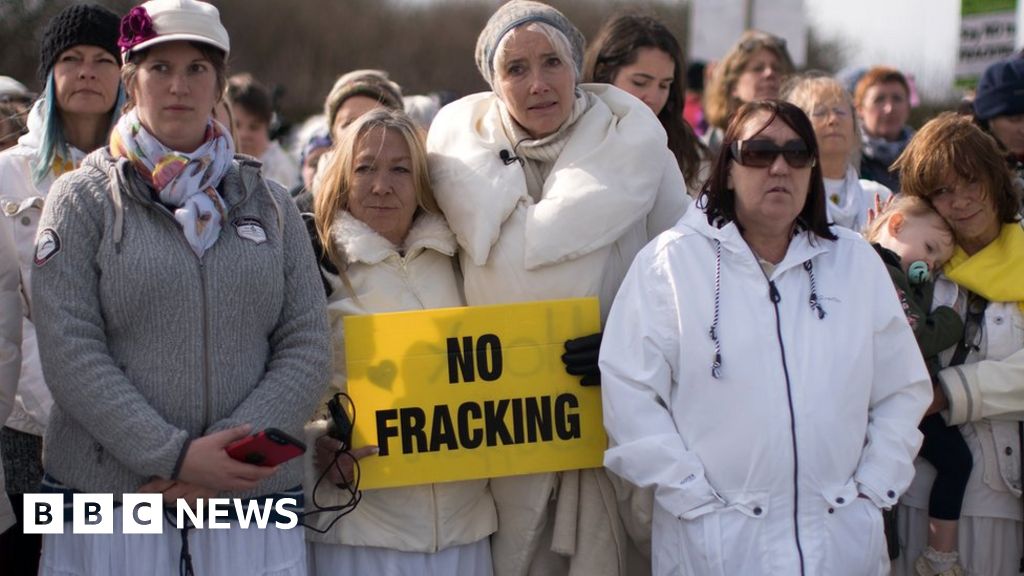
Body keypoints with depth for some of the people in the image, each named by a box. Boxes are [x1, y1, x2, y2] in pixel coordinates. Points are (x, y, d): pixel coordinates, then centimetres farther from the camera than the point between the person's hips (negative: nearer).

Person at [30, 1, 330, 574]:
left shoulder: (270, 204, 10)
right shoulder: (84, 198, 3)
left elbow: (308, 349, 3)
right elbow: (69, 354, -7)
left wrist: (225, 456, -11)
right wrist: (176, 455, -16)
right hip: (108, 503, -2)